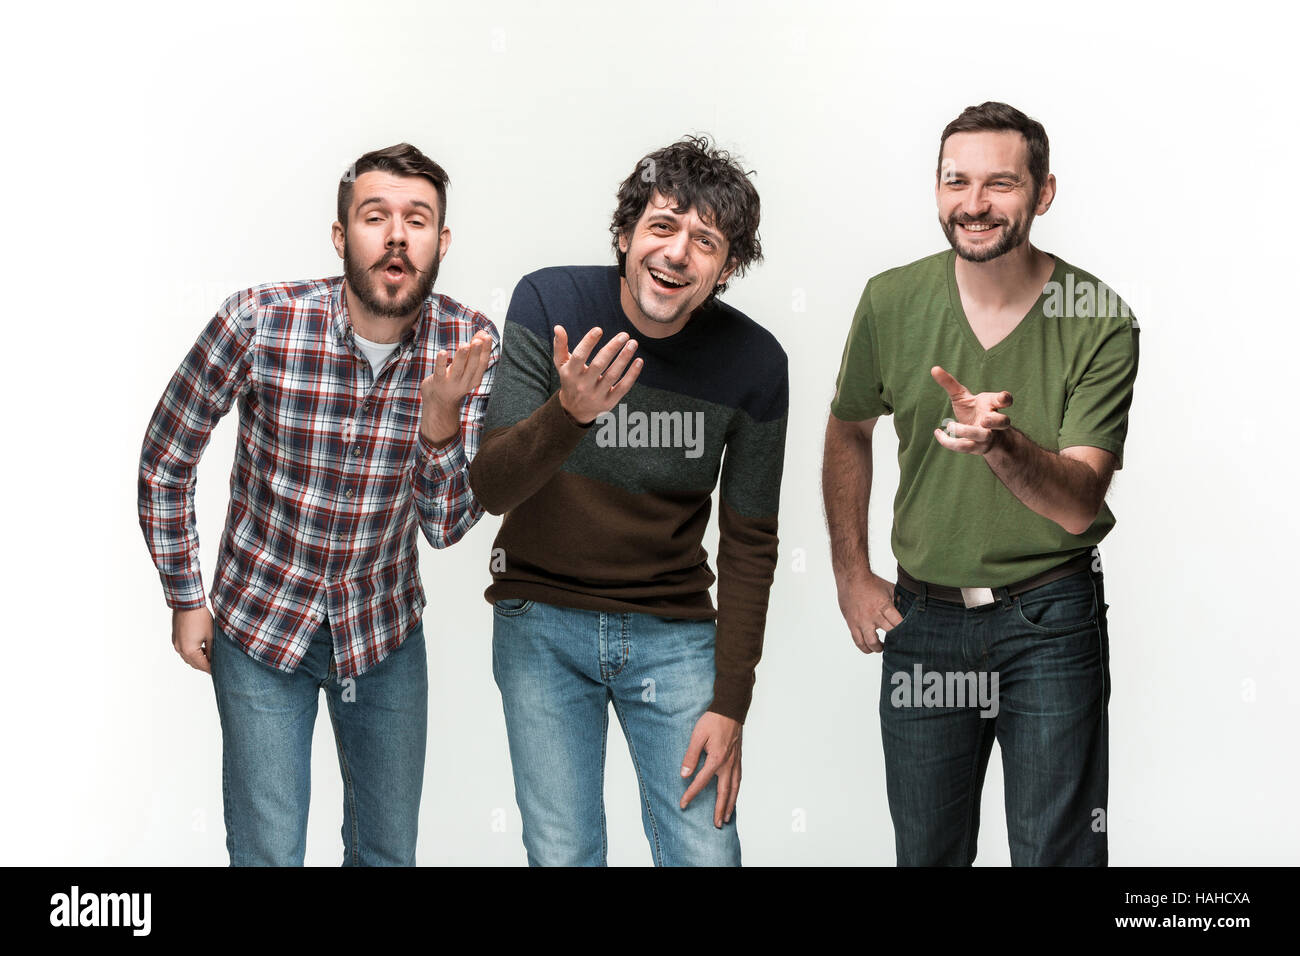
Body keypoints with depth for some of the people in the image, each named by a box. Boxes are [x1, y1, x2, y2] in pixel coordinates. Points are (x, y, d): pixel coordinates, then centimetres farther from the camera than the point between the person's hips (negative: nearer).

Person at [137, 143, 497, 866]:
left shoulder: (470, 344, -14)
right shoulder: (259, 321, -20)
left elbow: (446, 525, -13)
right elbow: (165, 460, -5)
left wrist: (440, 426, -32)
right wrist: (186, 599, -1)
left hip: (387, 634, 3)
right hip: (259, 628, -2)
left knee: (389, 855, 15)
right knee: (267, 855, 2)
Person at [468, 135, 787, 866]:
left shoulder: (754, 363, -10)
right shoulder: (548, 304, -12)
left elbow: (749, 543, -2)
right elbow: (491, 488, -16)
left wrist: (730, 704, -4)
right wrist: (569, 413, -36)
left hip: (674, 632, 1)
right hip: (544, 621, 0)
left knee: (706, 852, 1)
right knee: (563, 854, 4)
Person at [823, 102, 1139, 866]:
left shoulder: (1101, 323, -12)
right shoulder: (892, 301, -4)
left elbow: (1079, 505, -17)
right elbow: (848, 431, 12)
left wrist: (1001, 444, -36)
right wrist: (852, 575, 10)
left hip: (1051, 622, -2)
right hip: (923, 616, 3)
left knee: (1056, 851, 6)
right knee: (926, 850, 16)